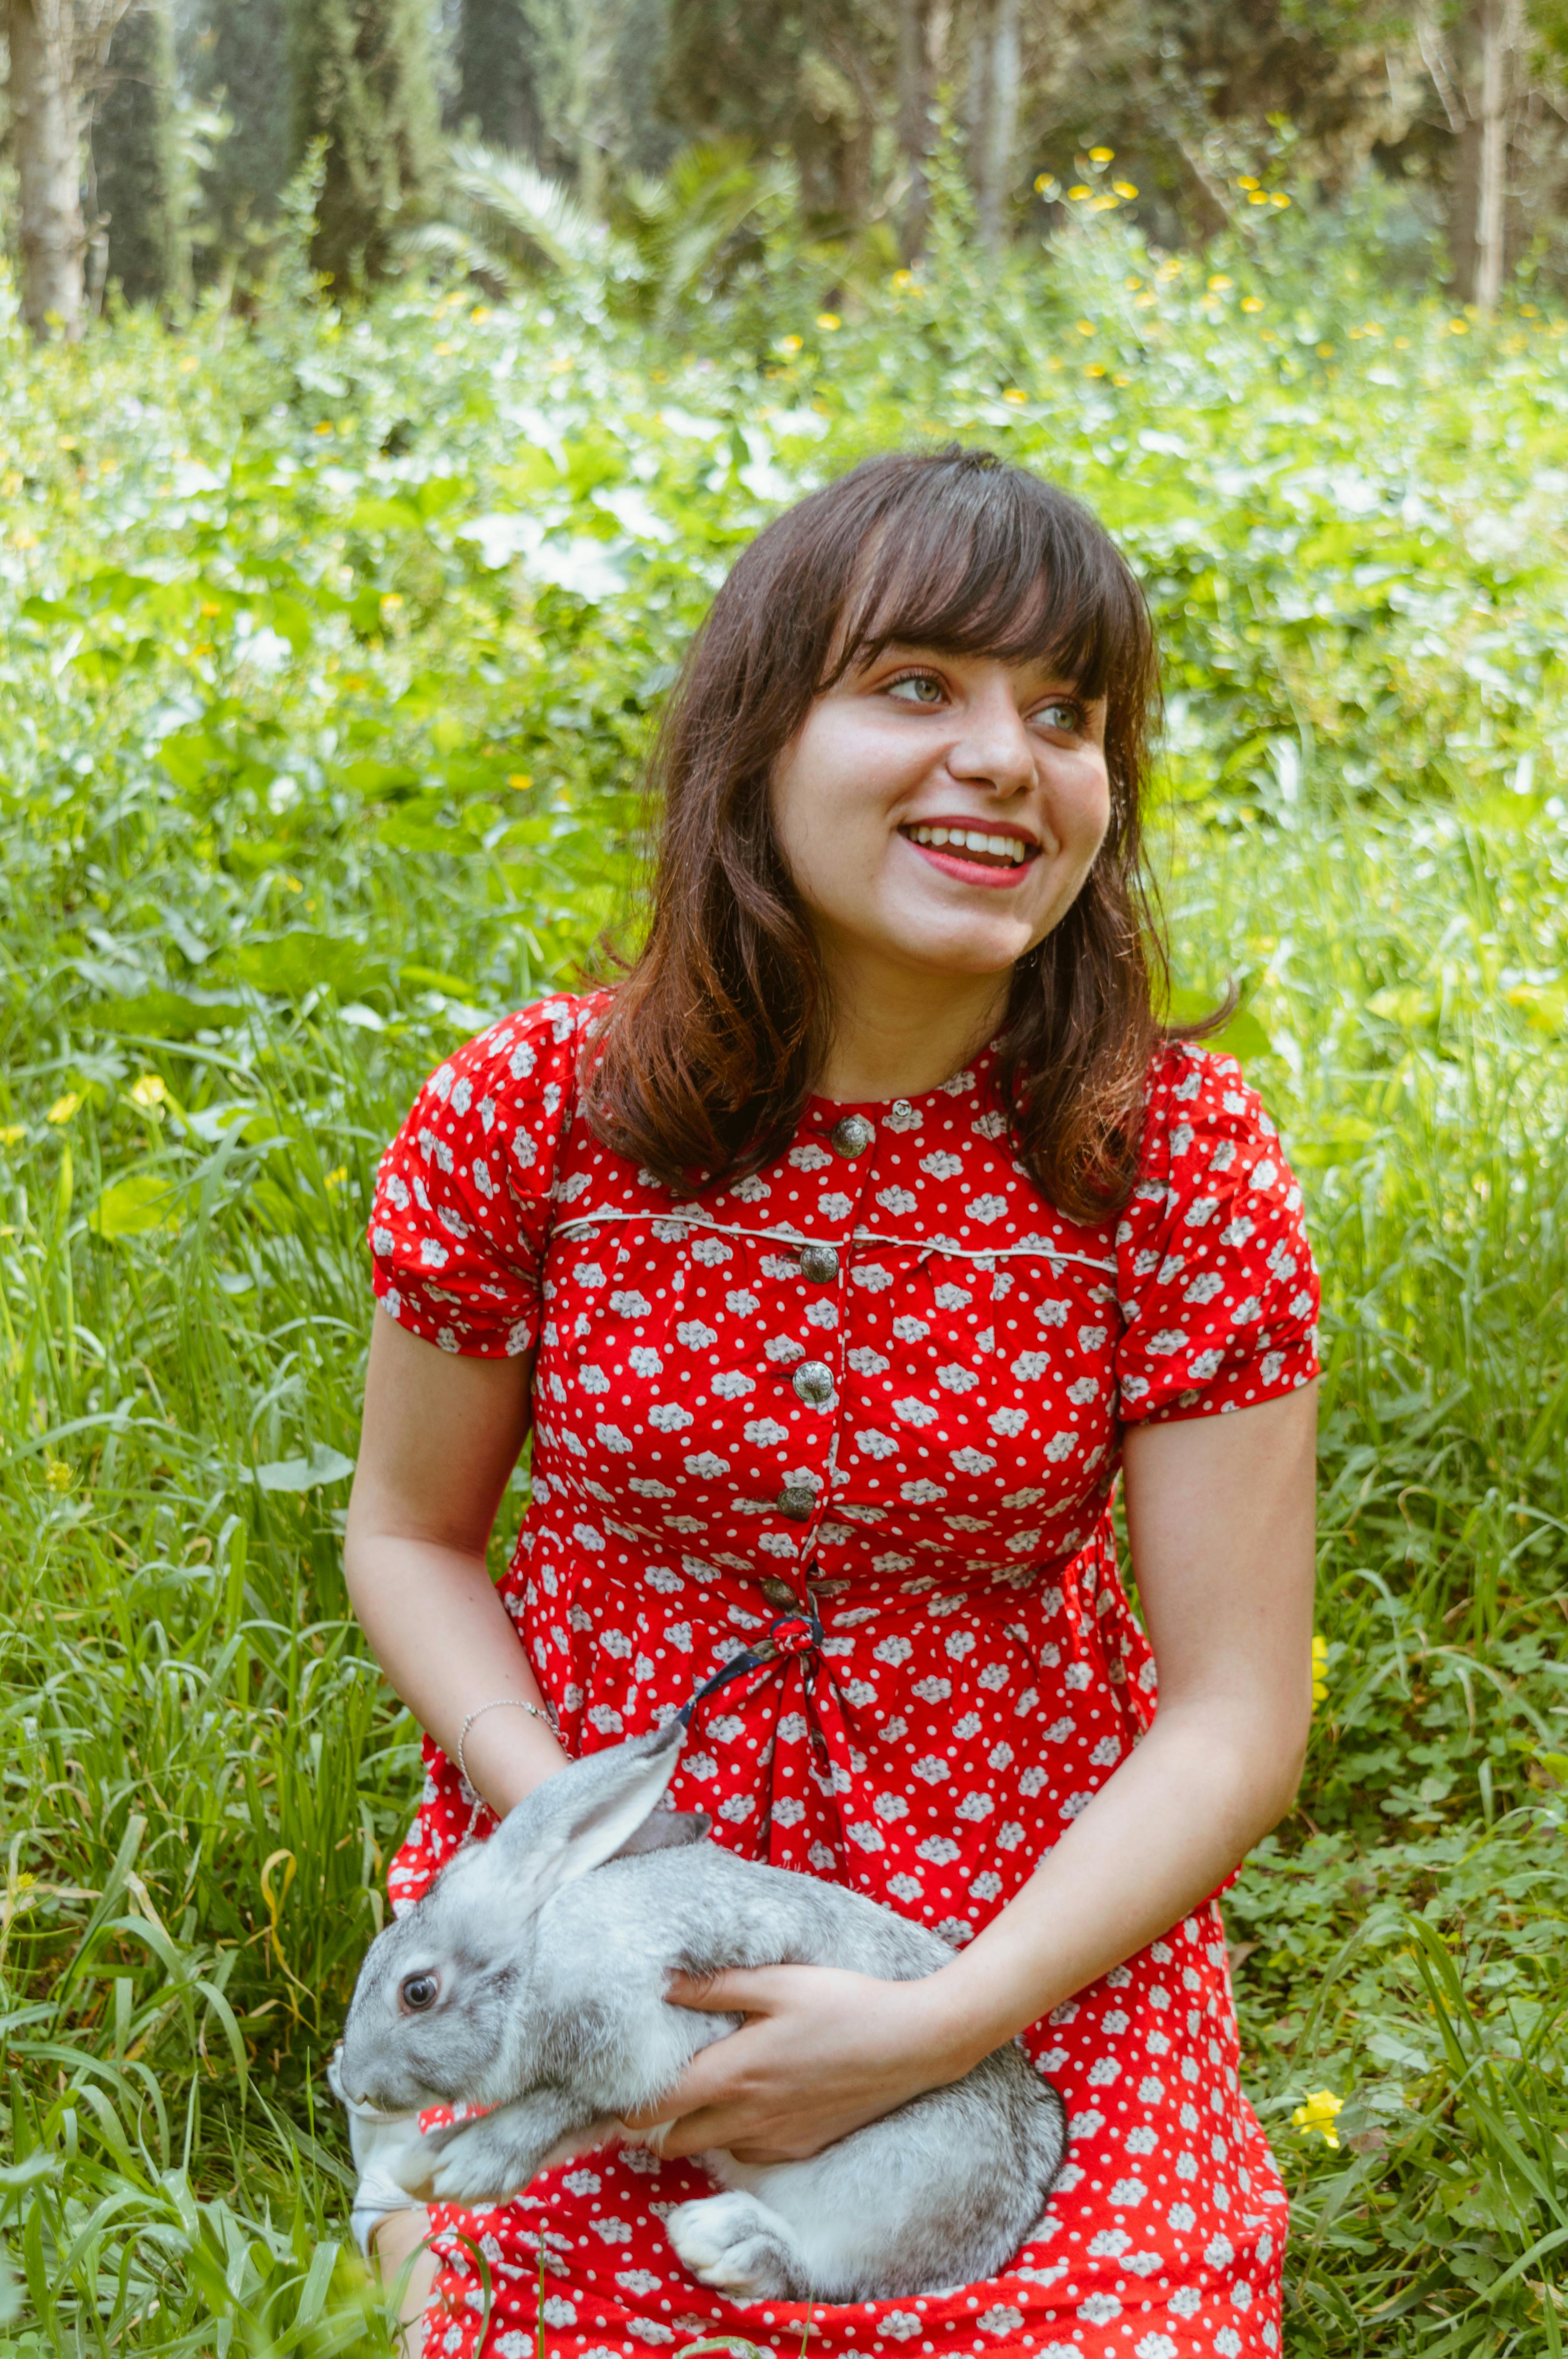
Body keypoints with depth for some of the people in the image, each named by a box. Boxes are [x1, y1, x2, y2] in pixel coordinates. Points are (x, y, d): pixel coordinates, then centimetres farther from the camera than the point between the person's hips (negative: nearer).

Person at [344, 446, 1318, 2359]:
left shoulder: (1179, 1157, -14)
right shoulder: (526, 1115, -12)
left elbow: (1238, 1718, -11)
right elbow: (410, 1533, 3)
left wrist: (939, 2027, -21)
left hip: (1031, 1934, 0)